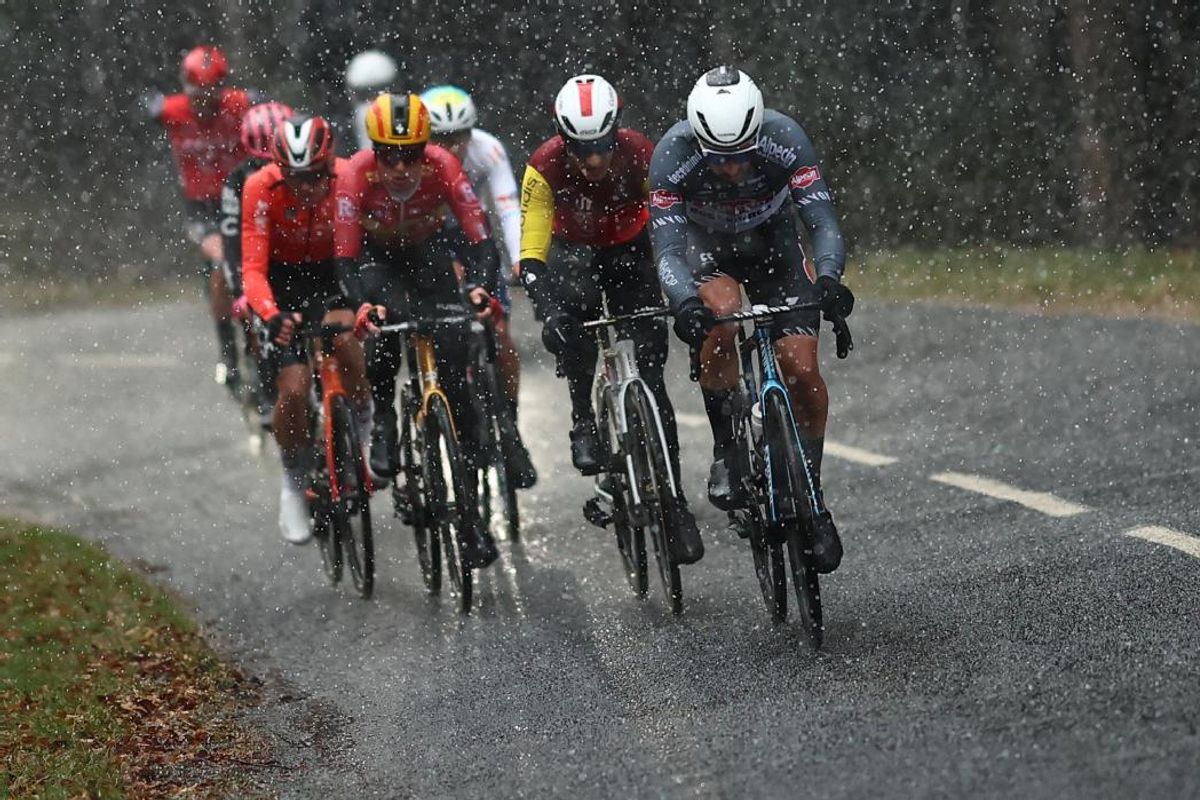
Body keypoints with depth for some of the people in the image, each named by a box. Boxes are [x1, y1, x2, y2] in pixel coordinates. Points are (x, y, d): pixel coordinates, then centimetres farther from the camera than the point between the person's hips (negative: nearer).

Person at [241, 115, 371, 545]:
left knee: (345, 338, -30)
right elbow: (253, 267, -32)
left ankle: (362, 430, -2)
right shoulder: (261, 188, -28)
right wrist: (271, 315, -50)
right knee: (294, 388, -15)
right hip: (282, 279, -1)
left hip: (333, 272, 1)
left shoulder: (349, 178, -26)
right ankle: (294, 481, 11)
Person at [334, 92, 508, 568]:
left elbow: (480, 238, -30)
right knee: (387, 319, -36)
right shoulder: (357, 175, -30)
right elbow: (347, 258, -29)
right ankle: (383, 419, -9)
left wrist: (480, 286, -49)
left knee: (453, 370, -10)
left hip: (426, 254, 1)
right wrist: (363, 304, -47)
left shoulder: (442, 167, -29)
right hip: (375, 257, -1)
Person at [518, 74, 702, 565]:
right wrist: (545, 307, -47)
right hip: (572, 248, 0)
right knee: (572, 310, -36)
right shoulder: (545, 167, -29)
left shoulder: (640, 156, -29)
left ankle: (673, 501, -2)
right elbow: (531, 251, -31)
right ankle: (583, 420, -15)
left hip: (630, 249, 0)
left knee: (649, 373, -8)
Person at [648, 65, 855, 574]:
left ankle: (811, 496, 5)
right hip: (706, 246, -1)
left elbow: (824, 224, -32)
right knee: (720, 315, -34)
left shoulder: (785, 140, -32)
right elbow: (667, 251, -34)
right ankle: (726, 452, -16)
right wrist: (684, 301, -54)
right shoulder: (673, 155, -33)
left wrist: (827, 278, -52)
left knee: (801, 367, -14)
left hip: (772, 242, 1)